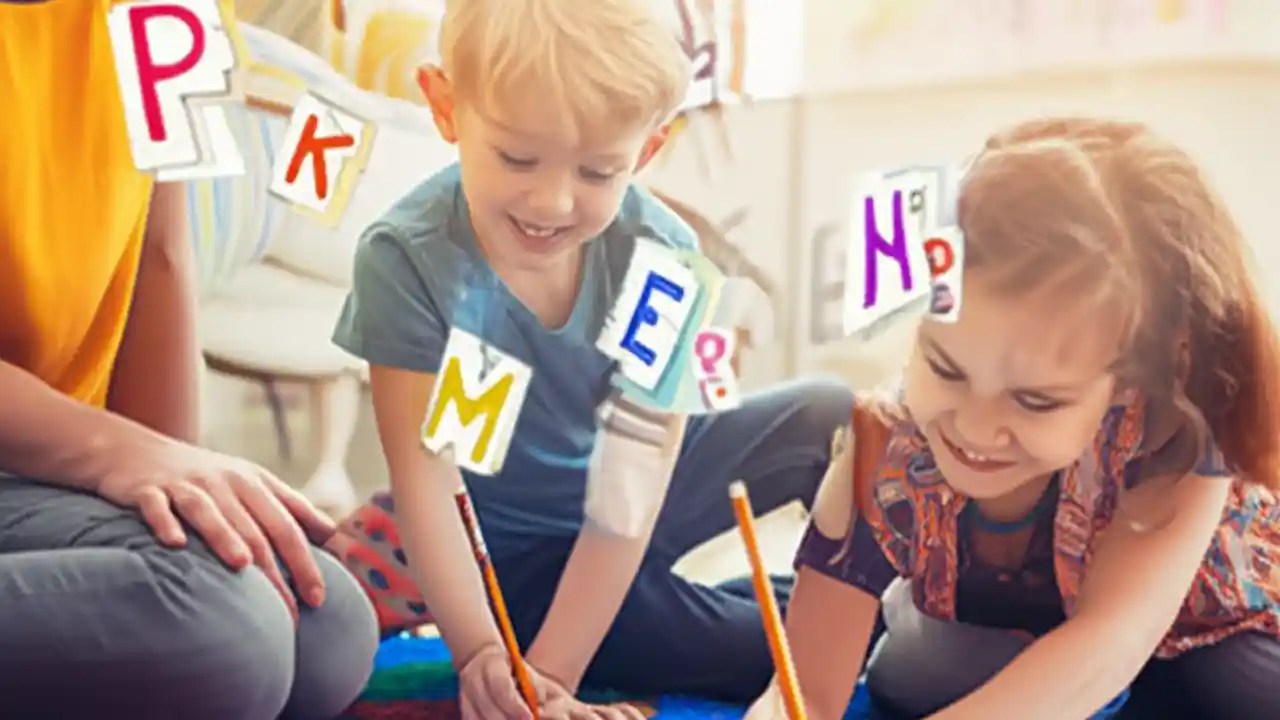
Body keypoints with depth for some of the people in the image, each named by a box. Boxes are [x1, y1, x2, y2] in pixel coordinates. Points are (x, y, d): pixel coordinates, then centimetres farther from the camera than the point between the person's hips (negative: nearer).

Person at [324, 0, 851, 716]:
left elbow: (634, 479, -24)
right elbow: (425, 477, -26)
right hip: (516, 550, -1)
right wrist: (479, 653, -35)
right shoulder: (407, 258, -26)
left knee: (829, 415, -10)